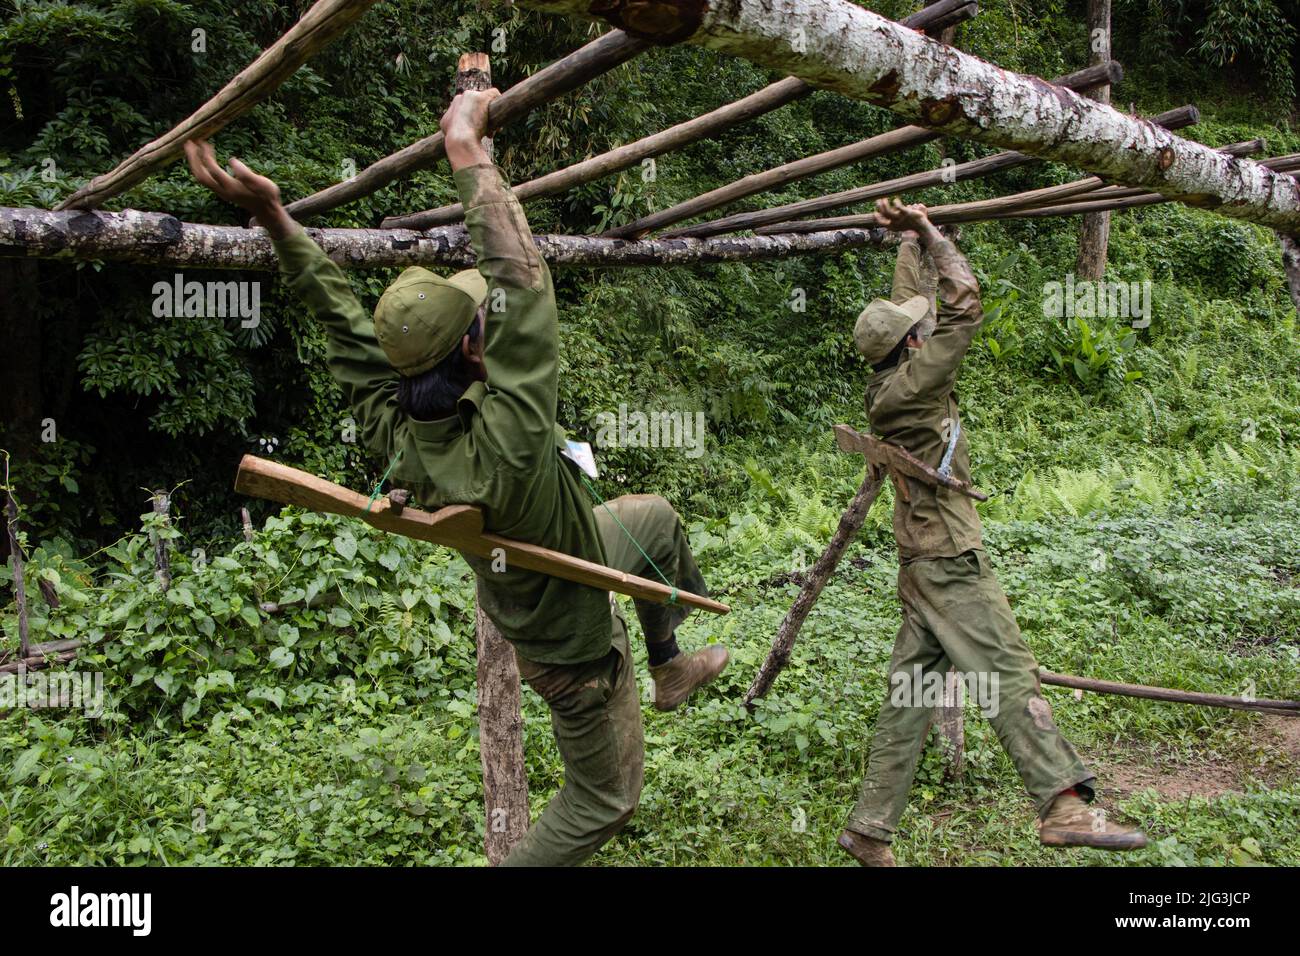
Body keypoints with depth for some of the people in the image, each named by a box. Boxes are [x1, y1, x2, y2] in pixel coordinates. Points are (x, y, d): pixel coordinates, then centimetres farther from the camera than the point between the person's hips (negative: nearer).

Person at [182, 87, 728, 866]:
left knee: (654, 516, 27)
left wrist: (274, 222, -19)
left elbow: (347, 327, -14)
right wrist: (468, 150, -35)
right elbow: (522, 278, -44)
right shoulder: (507, 441, -46)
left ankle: (670, 666, 43)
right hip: (573, 644, -7)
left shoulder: (393, 430, -26)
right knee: (602, 800, 17)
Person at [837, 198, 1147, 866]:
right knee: (1009, 674, -13)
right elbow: (965, 306, -13)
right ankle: (1064, 805, -18)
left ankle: (870, 829, 9)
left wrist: (909, 240, 30)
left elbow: (907, 304, 24)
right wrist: (928, 233, -3)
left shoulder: (891, 383, 10)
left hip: (924, 563, 9)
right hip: (950, 561, -9)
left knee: (909, 692, 8)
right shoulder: (912, 385, -13)